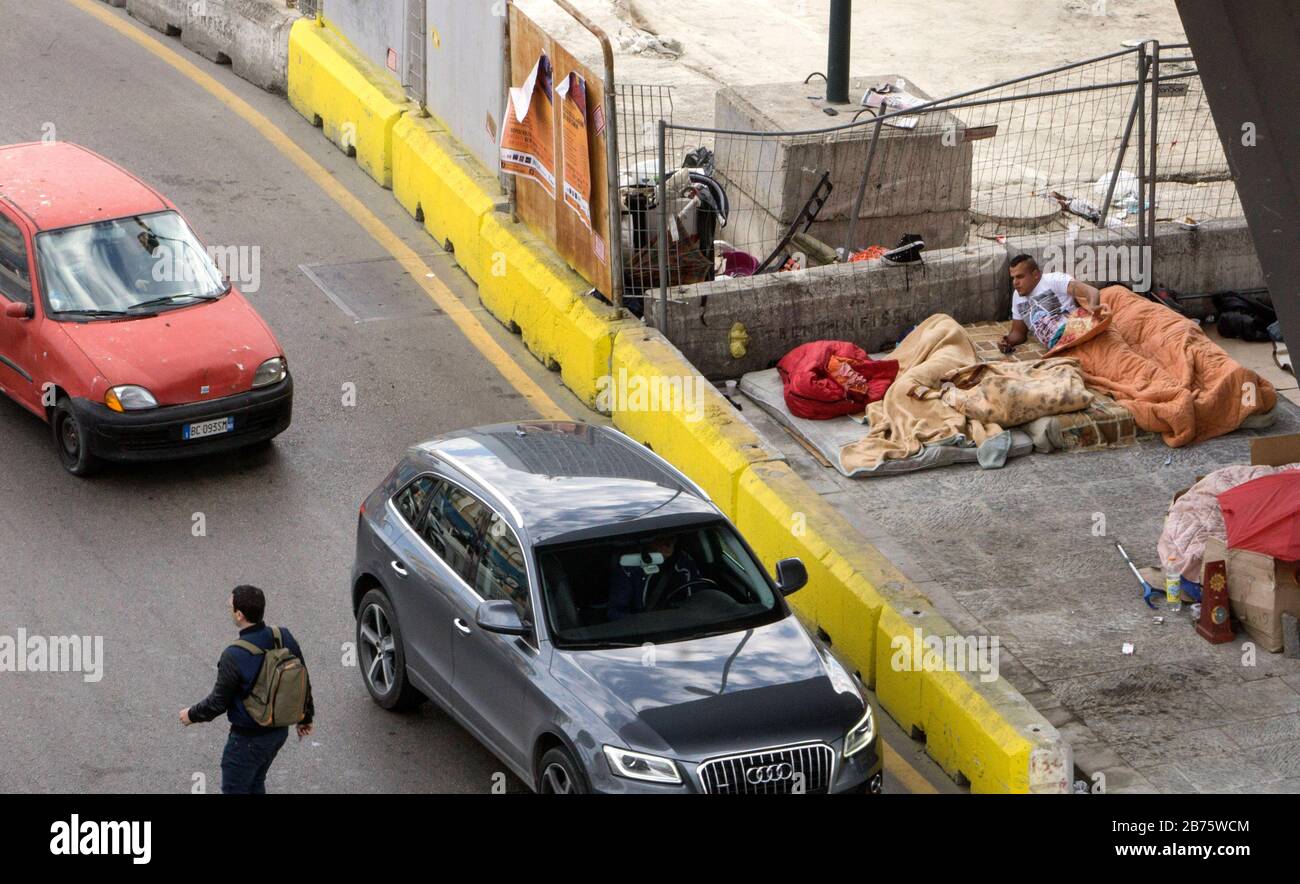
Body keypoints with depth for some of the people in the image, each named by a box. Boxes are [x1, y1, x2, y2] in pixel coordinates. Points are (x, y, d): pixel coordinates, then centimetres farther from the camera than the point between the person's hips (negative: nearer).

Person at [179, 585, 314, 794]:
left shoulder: (234, 657, -28)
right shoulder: (285, 638, -9)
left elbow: (218, 702, -18)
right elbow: (303, 682, 3)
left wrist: (191, 715, 2)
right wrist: (306, 716, 19)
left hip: (248, 739, -7)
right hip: (280, 731, 7)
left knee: (235, 790, 10)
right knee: (256, 785, 26)